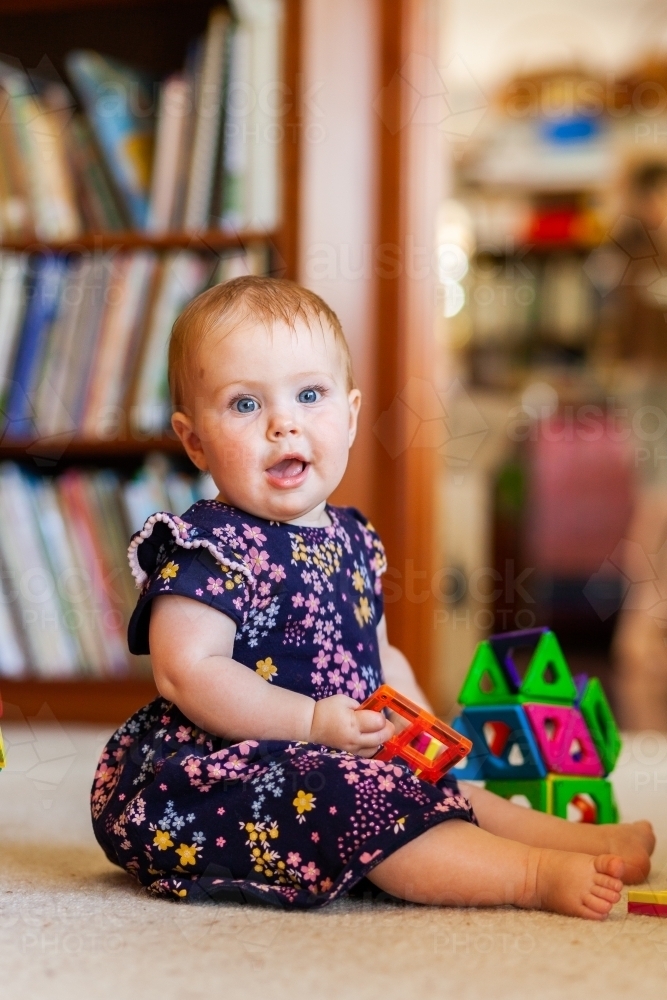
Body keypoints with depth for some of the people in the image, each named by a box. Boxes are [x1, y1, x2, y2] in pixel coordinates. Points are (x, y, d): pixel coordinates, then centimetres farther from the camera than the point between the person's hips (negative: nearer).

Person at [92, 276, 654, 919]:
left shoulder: (352, 540, 13)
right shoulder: (209, 546, -14)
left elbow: (376, 654, 25)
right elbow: (188, 672, -23)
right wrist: (311, 721, -25)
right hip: (222, 772, -10)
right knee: (352, 797, -28)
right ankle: (539, 874, -29)